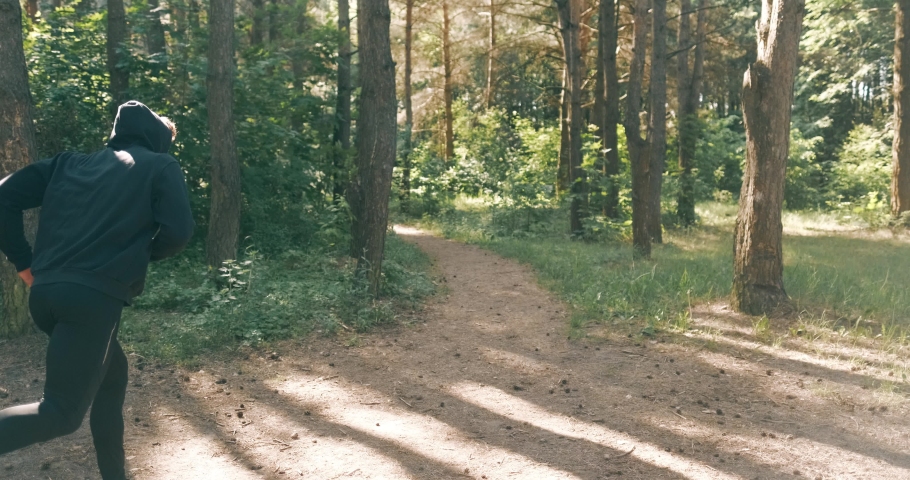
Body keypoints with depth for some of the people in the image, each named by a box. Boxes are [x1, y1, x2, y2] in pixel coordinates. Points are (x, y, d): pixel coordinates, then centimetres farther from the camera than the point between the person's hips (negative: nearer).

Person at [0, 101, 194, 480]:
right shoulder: (161, 167, 7)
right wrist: (140, 254, 13)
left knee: (112, 373, 25)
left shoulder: (70, 162, 21)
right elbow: (178, 232, -6)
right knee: (63, 412, -3)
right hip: (94, 298, -7)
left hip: (45, 293, 7)